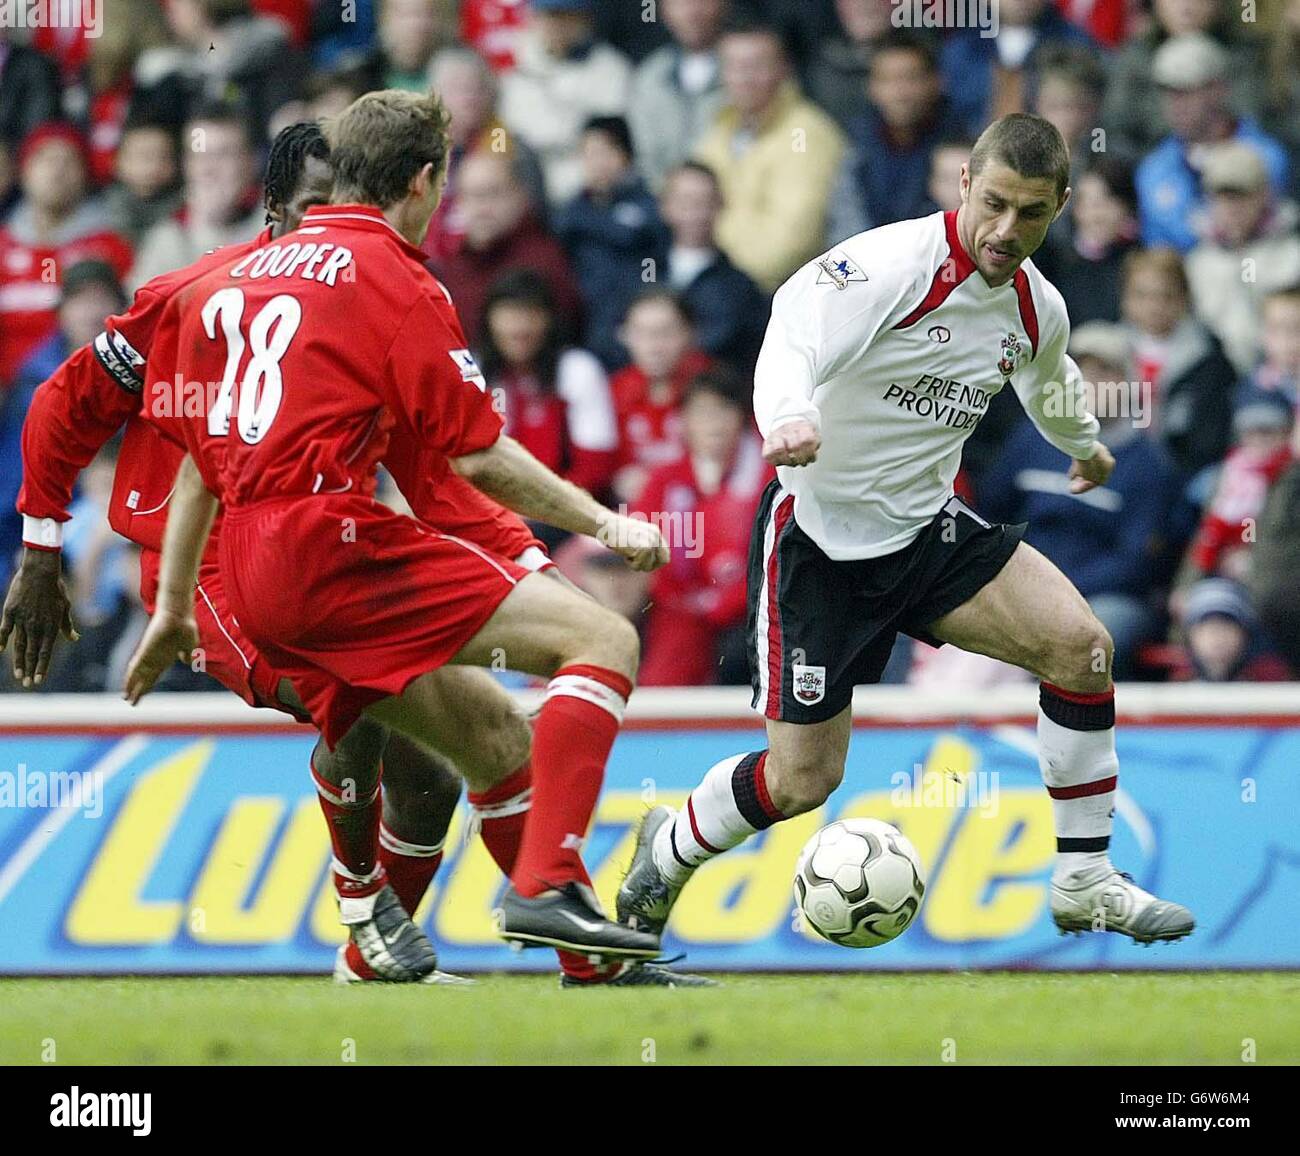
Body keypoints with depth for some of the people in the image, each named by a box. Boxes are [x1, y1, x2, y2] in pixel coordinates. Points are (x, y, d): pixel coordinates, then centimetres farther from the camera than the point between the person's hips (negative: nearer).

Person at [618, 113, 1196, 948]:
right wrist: (787, 417, -62)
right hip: (818, 537, -6)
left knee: (1080, 644, -14)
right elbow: (798, 324, -40)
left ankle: (1085, 884, -3)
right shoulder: (896, 264, -23)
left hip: (926, 527, 6)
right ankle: (668, 850, 28)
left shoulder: (1037, 308, 0)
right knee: (803, 777, -4)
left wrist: (1083, 444, 46)